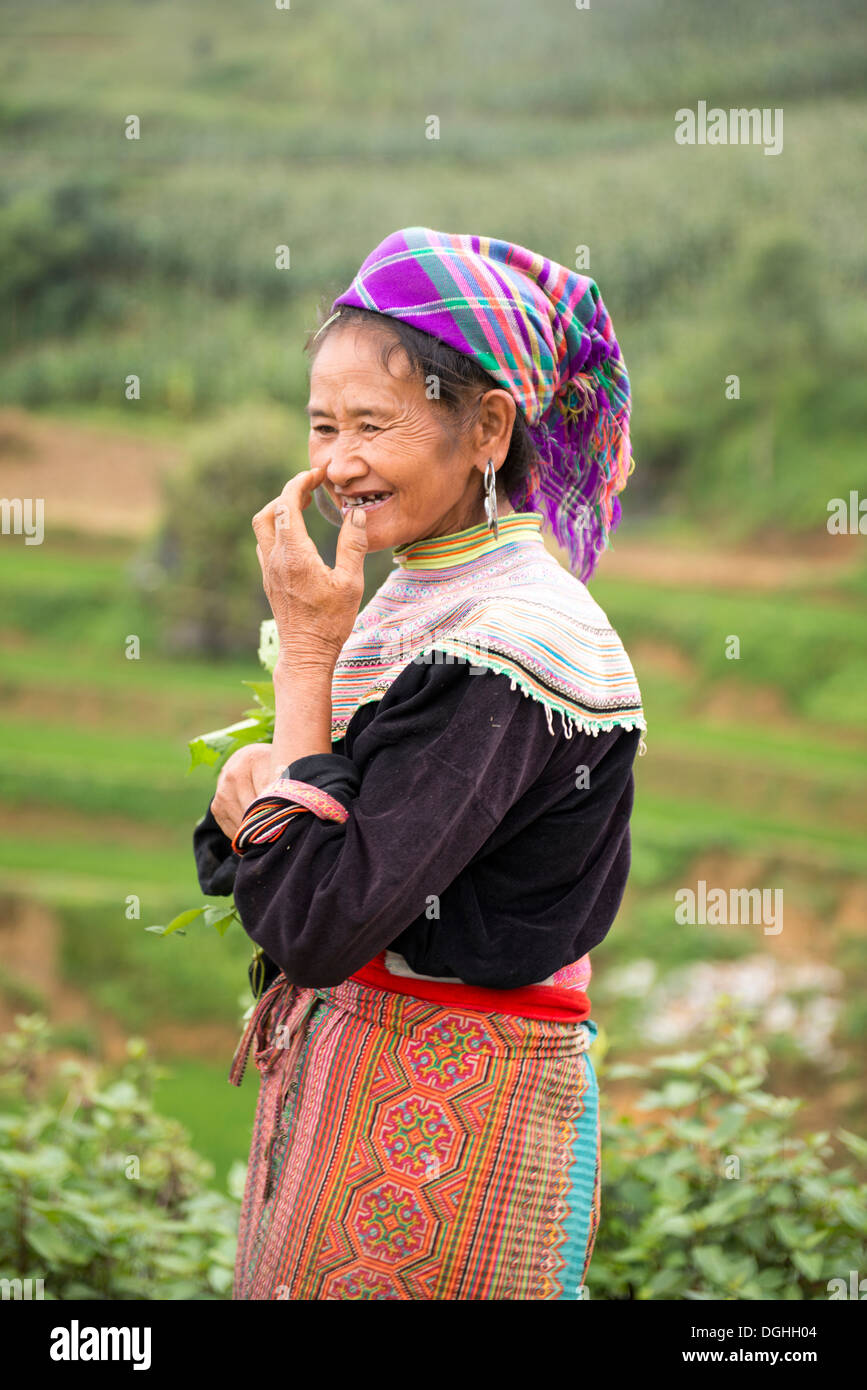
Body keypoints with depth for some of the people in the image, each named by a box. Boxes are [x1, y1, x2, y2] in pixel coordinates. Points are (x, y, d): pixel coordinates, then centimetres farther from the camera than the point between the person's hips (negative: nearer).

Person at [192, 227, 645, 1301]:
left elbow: (318, 925, -26)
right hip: (341, 1061, 8)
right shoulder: (409, 599, 6)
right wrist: (252, 779, -13)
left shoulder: (515, 637, -21)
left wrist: (307, 652, -20)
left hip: (445, 1118, -8)